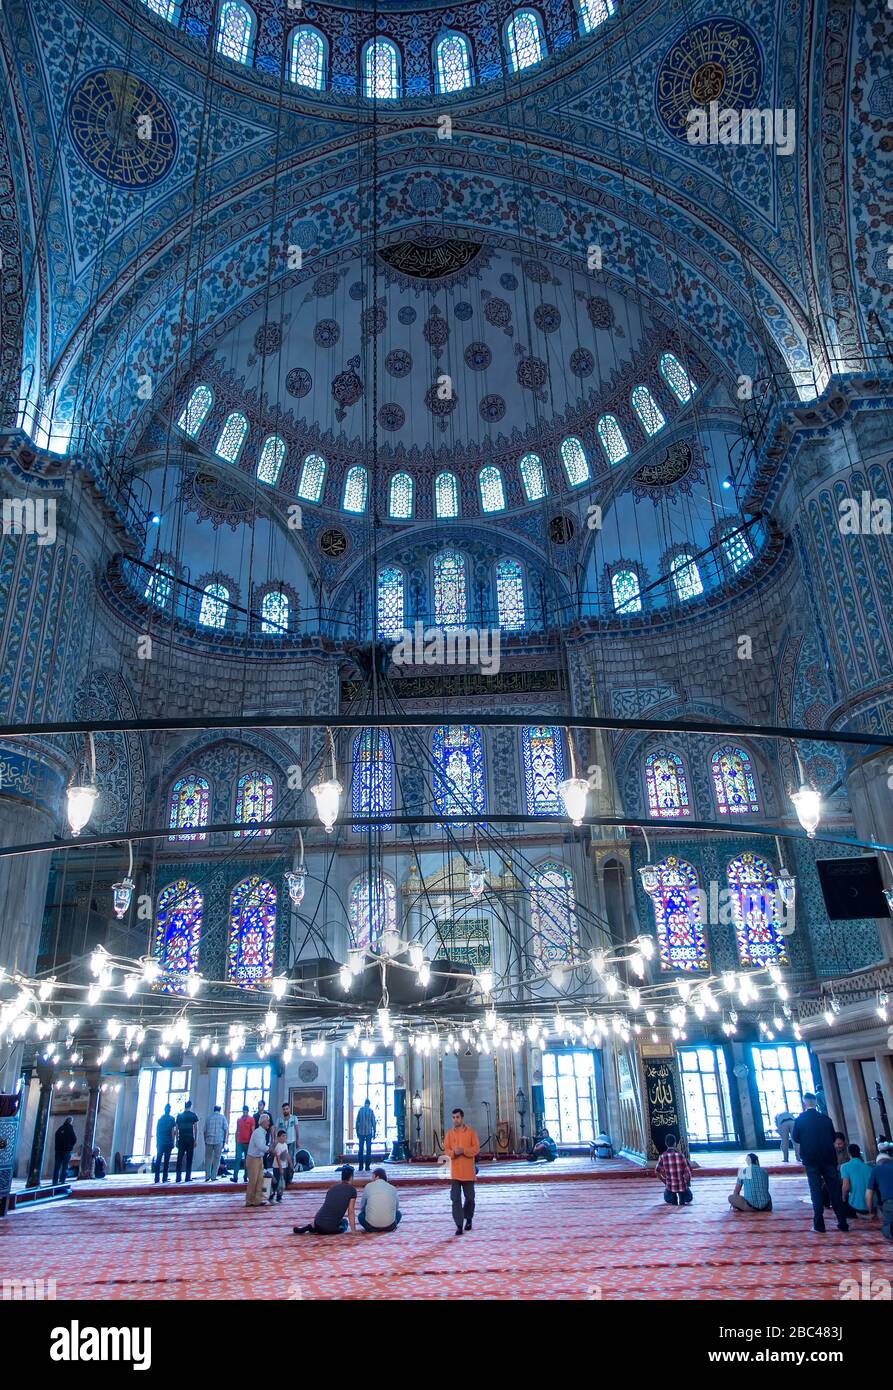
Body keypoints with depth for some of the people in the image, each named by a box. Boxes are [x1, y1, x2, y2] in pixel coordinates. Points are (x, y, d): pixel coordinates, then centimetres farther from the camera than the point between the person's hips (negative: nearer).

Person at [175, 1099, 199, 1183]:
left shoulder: (179, 1115, 8)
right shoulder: (193, 1115, 0)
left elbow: (177, 1129, 7)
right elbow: (196, 1128, -2)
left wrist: (177, 1140, 11)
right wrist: (195, 1140, 3)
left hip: (181, 1139, 2)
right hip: (190, 1139, -2)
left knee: (180, 1158, 5)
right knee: (189, 1159, 4)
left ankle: (178, 1177, 1)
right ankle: (188, 1177, 2)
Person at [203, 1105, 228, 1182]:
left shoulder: (208, 1117, 8)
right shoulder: (222, 1117, 5)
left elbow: (205, 1130, 6)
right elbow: (225, 1130, 1)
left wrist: (205, 1141, 14)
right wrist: (224, 1141, 7)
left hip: (209, 1141, 1)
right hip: (219, 1141, -1)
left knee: (208, 1158, 11)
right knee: (217, 1159, 6)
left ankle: (207, 1176, 5)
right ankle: (213, 1177, 3)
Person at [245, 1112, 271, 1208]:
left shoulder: (263, 1132, 10)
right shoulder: (258, 1132, -21)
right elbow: (260, 1146, -31)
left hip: (259, 1158, 9)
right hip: (253, 1159, -9)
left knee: (260, 1180, 7)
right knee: (253, 1181, -2)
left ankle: (257, 1200, 12)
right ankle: (249, 1201, 8)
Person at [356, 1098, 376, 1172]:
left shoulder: (360, 1110, 2)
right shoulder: (371, 1111, -2)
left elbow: (357, 1122, 3)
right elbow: (373, 1122, -2)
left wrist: (357, 1132, 10)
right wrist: (374, 1132, 5)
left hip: (361, 1132, 1)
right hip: (369, 1132, -1)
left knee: (360, 1149, 7)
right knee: (368, 1149, 2)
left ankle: (360, 1167, 5)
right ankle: (367, 1167, -1)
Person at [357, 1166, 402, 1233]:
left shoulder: (368, 1186, 3)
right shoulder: (393, 1188, 7)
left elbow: (362, 1207, 14)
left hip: (371, 1226, -1)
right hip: (389, 1225, 1)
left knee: (360, 1215, 30)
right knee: (398, 1213, 32)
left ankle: (372, 1227, 8)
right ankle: (391, 1227, 9)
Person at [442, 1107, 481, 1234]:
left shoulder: (470, 1132, -1)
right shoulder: (449, 1133, 5)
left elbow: (476, 1148, -6)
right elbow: (446, 1150, 2)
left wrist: (463, 1150, -20)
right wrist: (454, 1152, -20)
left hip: (468, 1171, -1)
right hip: (455, 1172, 1)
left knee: (469, 1198, 10)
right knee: (456, 1199, -5)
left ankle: (469, 1219, 33)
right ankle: (459, 1226, -1)